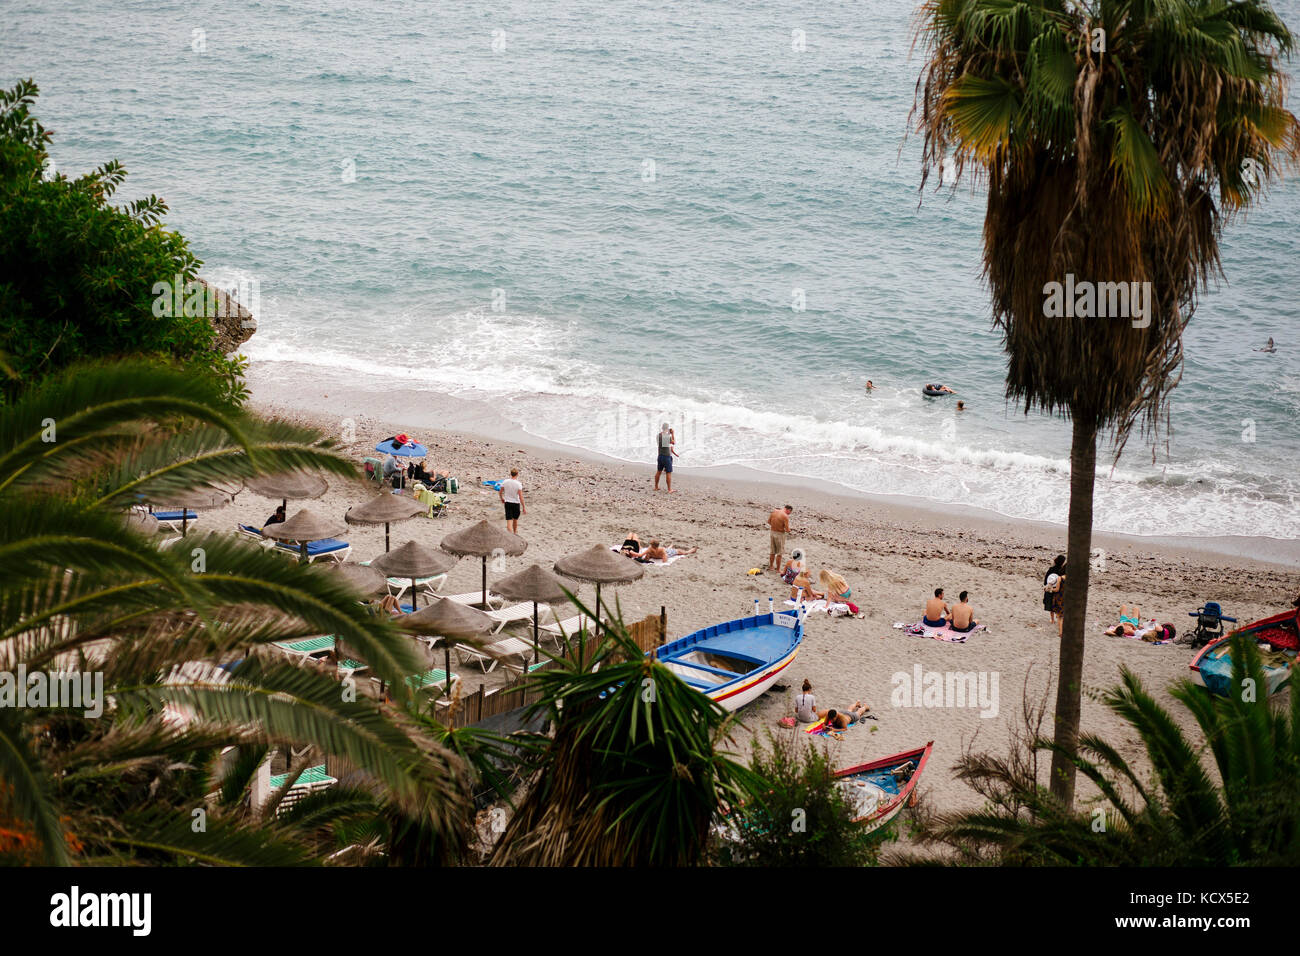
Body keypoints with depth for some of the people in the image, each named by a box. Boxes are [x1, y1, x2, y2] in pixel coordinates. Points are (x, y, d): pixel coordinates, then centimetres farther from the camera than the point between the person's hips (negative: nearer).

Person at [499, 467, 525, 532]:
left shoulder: (505, 482, -6)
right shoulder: (518, 484, -16)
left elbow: (500, 492, 4)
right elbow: (521, 497, -17)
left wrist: (502, 499, 25)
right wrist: (524, 508, -11)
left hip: (507, 503, 1)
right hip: (516, 503, -1)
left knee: (509, 520, -1)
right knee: (515, 519, 21)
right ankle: (515, 533, 41)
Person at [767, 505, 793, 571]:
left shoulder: (774, 511, 0)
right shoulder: (785, 516, -19)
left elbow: (768, 521, 12)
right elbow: (787, 530, -20)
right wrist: (788, 530, 3)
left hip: (772, 532, 6)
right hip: (780, 534, -6)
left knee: (772, 552, 21)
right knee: (779, 553, 7)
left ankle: (771, 566, 34)